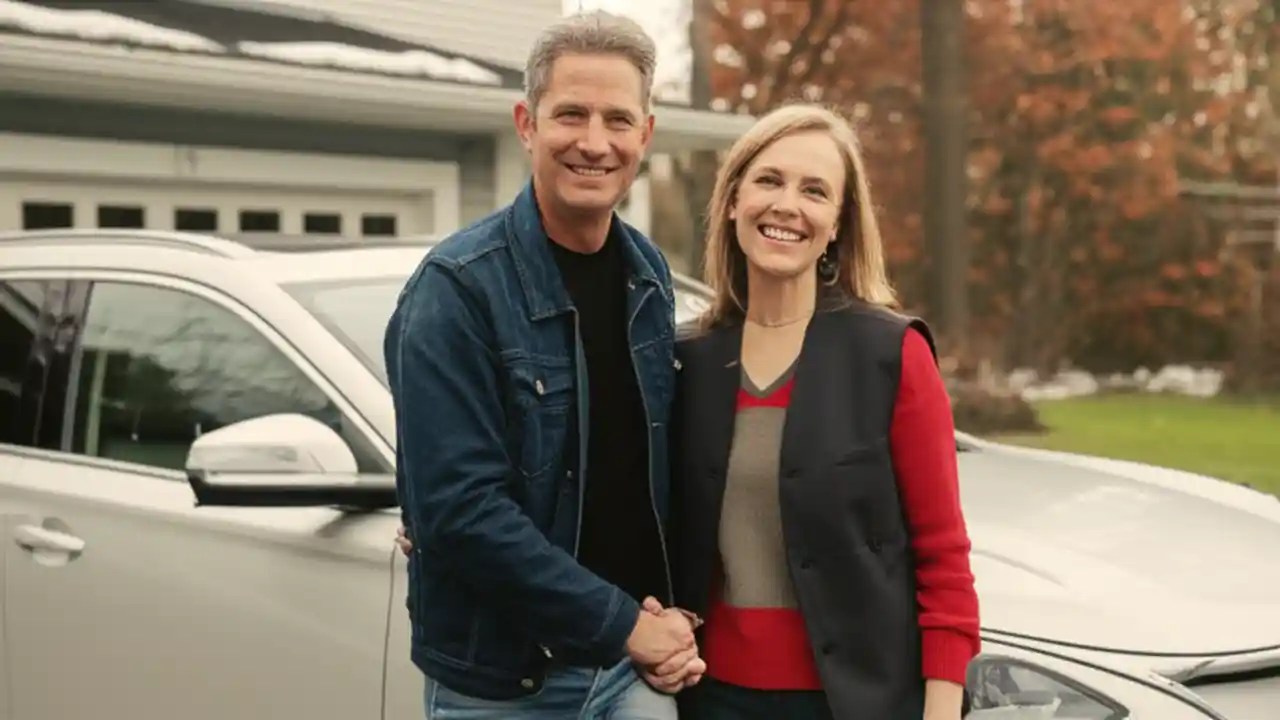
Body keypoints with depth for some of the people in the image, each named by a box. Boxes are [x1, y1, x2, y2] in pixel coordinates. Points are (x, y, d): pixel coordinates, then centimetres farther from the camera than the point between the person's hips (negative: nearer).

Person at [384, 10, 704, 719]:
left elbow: (660, 465, 10)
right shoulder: (459, 288, -15)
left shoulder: (649, 275, 3)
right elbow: (458, 506, -21)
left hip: (637, 661, 5)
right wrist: (623, 622, -18)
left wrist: (671, 619, -4)